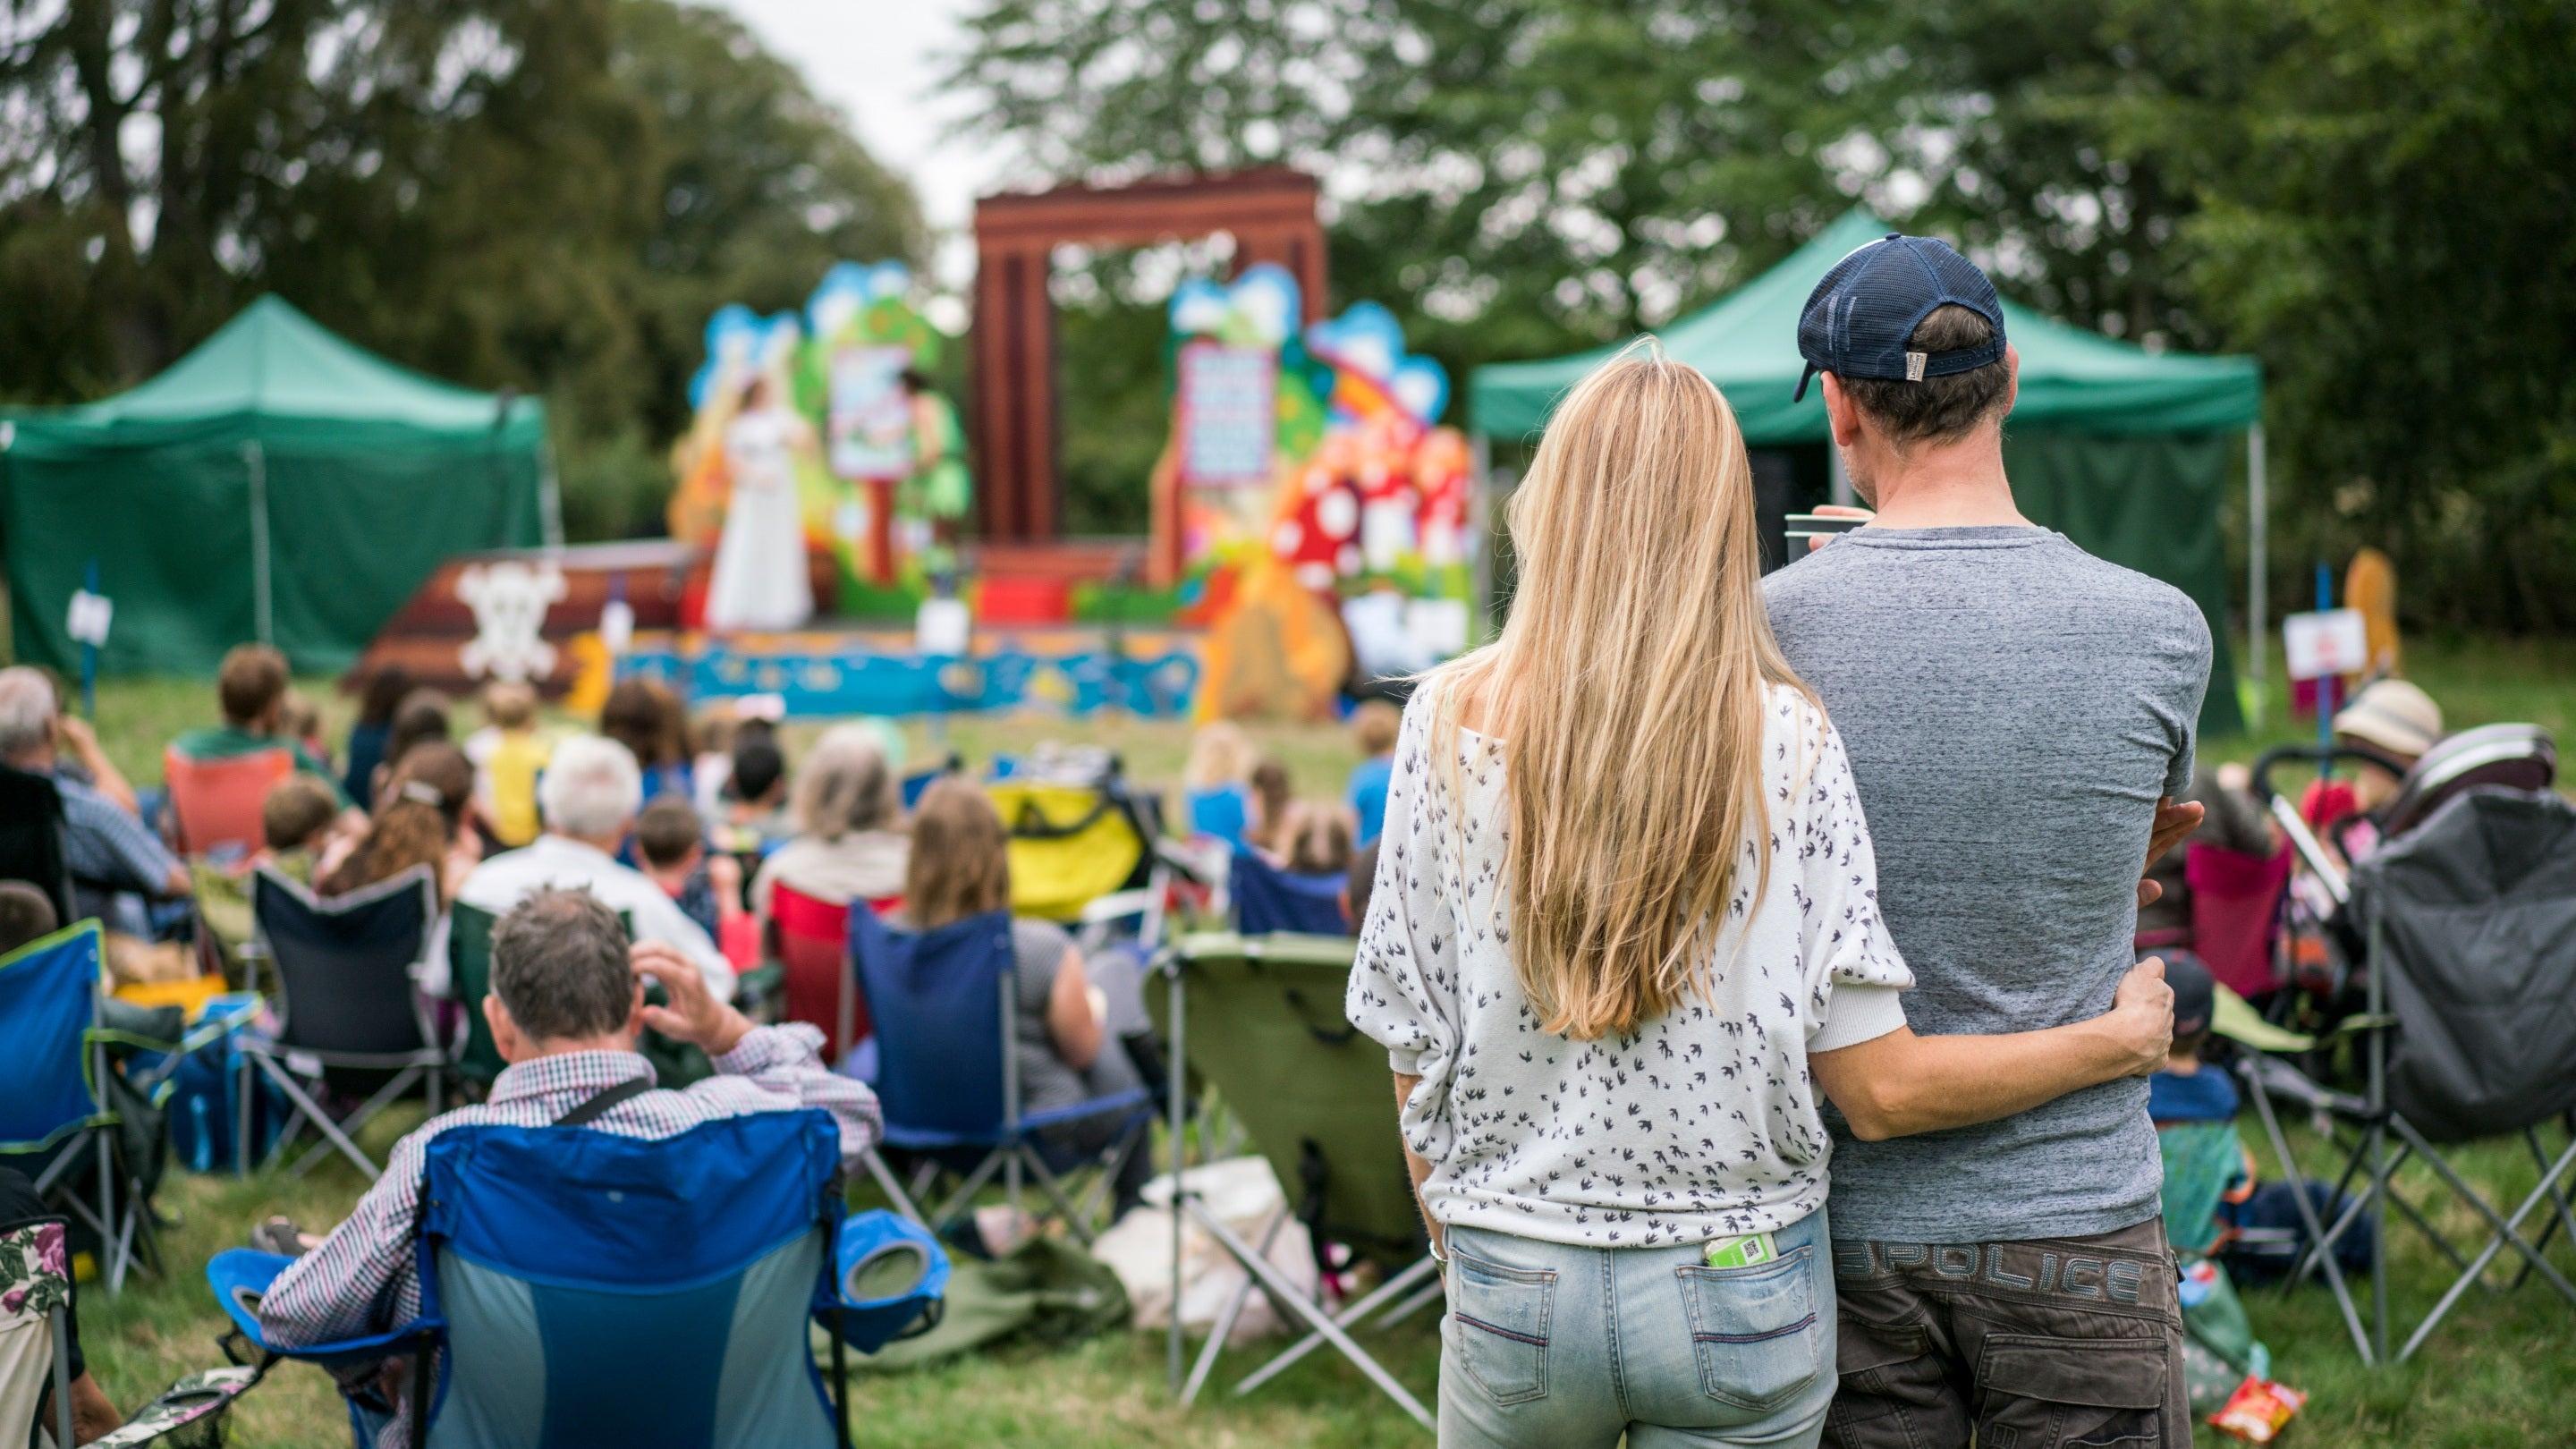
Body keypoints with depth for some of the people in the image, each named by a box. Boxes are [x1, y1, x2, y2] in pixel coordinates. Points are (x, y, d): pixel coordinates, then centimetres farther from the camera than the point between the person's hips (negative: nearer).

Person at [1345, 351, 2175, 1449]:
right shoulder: (1788, 739, -9)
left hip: (1516, 1281, 0)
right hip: (1743, 1286, 0)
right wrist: (2115, 1041, 4)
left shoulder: (1455, 719, -7)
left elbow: (1415, 1051, -2)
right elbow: (1879, 1089, -9)